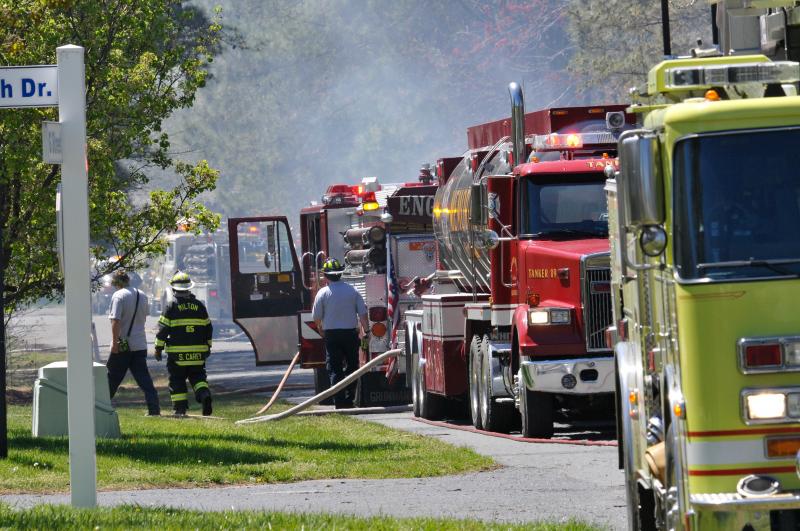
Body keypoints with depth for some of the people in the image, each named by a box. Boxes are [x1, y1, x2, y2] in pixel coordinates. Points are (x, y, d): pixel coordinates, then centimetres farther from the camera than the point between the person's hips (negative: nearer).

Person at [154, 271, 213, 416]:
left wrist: (158, 348, 2)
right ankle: (204, 394, -17)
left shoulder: (171, 307, -5)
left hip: (177, 352, -3)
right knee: (197, 377, 11)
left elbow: (163, 329, -5)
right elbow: (208, 328, 14)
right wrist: (208, 347, 24)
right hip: (197, 353, 3)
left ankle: (179, 408, 2)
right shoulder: (199, 306, 7)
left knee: (177, 381, 5)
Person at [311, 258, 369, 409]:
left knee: (334, 369, 3)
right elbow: (362, 313, -1)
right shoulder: (352, 291, 0)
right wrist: (366, 331, 7)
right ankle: (349, 399, 9)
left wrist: (320, 328, 20)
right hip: (351, 333, 2)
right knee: (352, 366, 13)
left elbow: (316, 317, 0)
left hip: (331, 334, -2)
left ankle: (339, 402, -3)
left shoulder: (323, 293, -6)